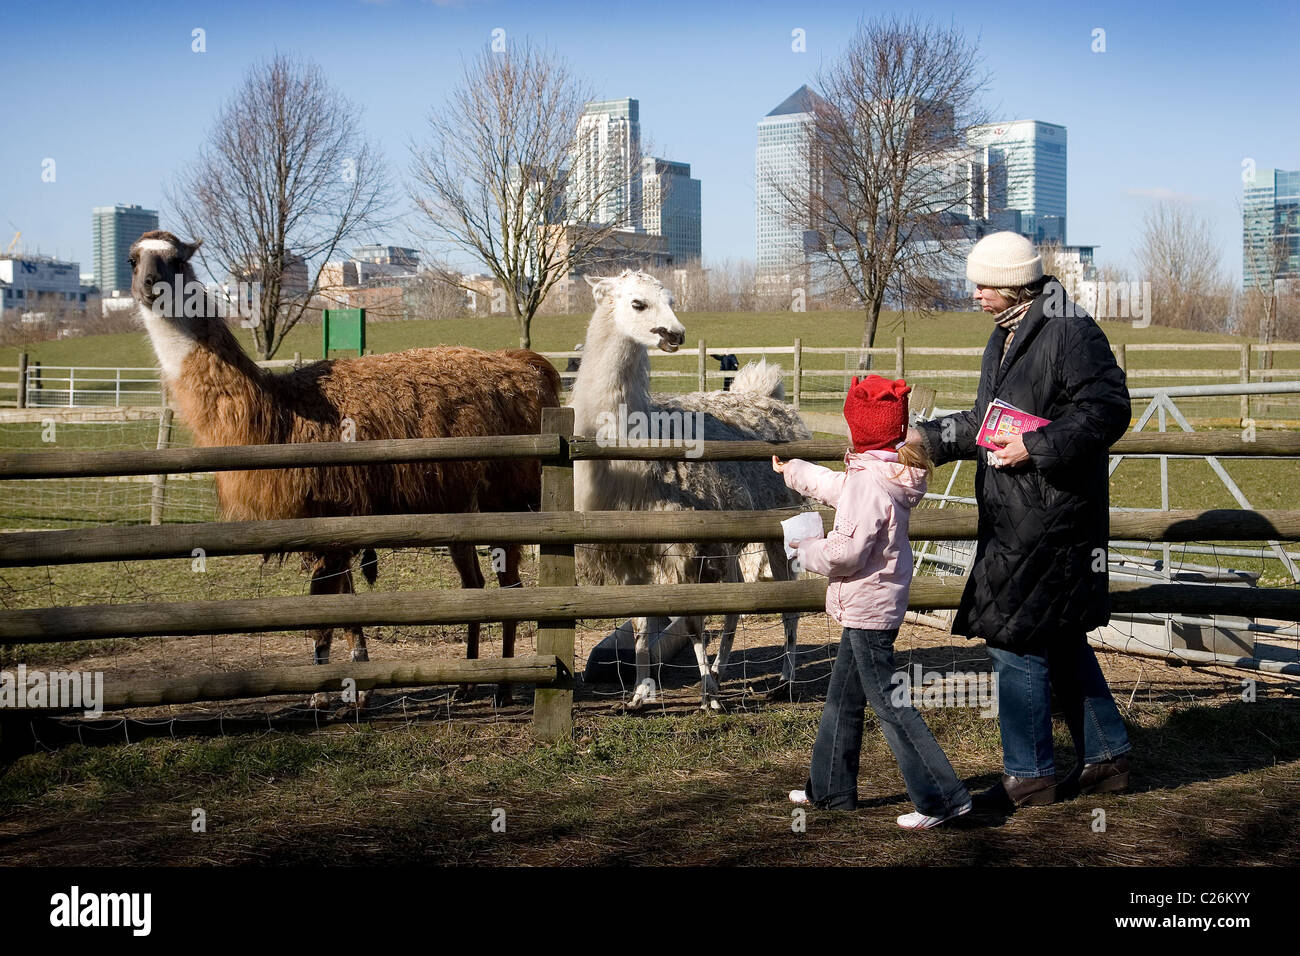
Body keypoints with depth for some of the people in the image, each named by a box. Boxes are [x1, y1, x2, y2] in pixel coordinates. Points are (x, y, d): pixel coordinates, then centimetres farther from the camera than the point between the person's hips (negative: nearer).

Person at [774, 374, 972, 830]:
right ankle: (831, 788, 29)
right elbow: (835, 485, 27)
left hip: (867, 609, -10)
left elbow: (846, 552, -27)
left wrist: (806, 551, -8)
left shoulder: (869, 482, -22)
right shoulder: (888, 475, 8)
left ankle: (942, 797, -5)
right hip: (873, 607, 10)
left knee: (888, 703, -6)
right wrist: (791, 470, 41)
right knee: (842, 698, 19)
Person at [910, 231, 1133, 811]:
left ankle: (1029, 775, 9)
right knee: (1059, 638, 16)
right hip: (1014, 517, 10)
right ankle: (1106, 757, 28)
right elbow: (985, 423, 22)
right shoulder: (1005, 337, 15)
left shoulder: (1071, 332, -14)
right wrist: (928, 439, 13)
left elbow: (1108, 410, -19)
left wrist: (1038, 448, -24)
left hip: (1051, 517, -10)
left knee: (1016, 638, -4)